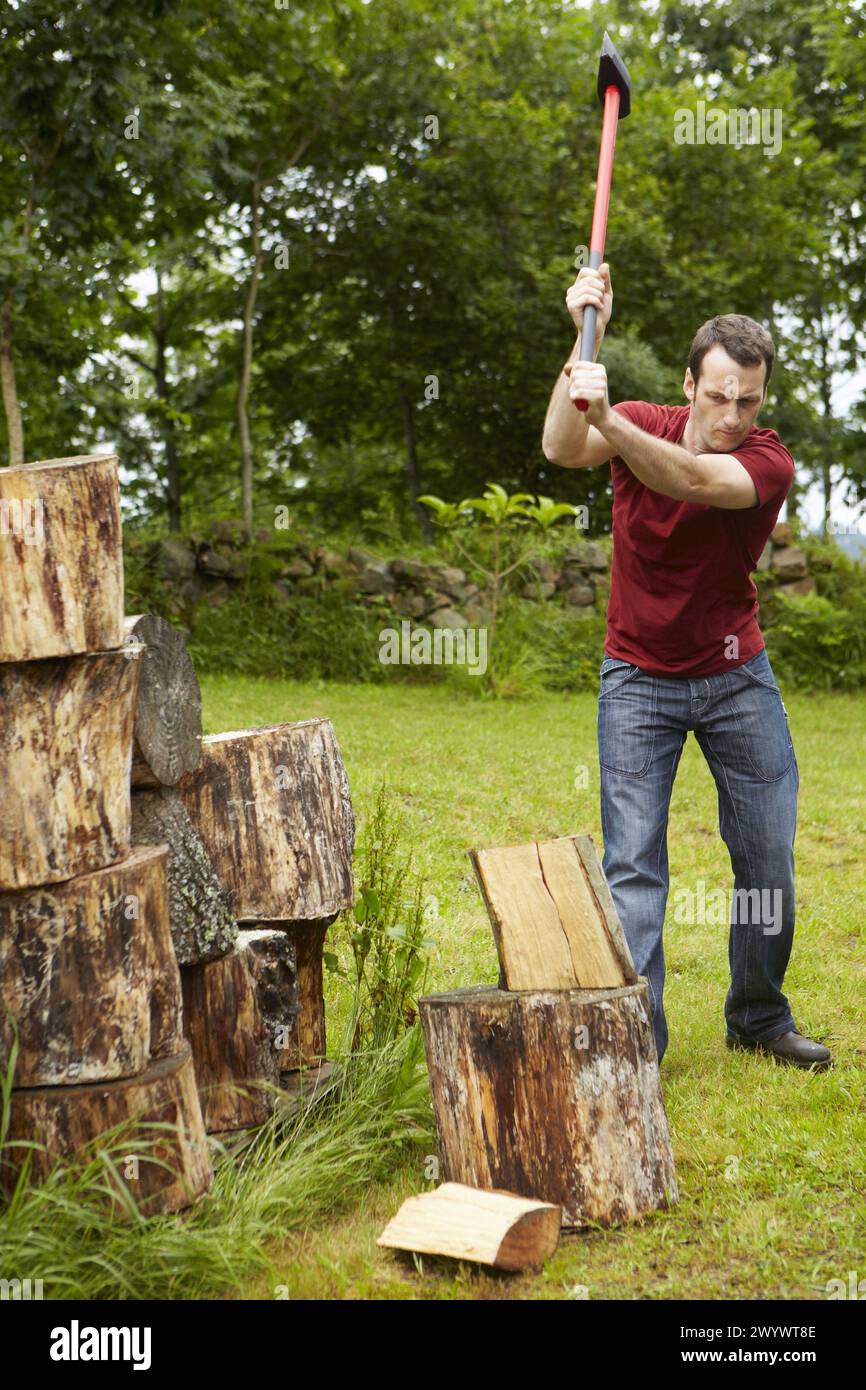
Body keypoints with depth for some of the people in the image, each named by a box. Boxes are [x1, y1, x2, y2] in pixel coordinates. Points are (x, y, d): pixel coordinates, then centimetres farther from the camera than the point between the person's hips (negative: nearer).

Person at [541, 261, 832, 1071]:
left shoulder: (767, 464, -14)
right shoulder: (645, 425, -7)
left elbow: (691, 481, -36)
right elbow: (561, 450, -28)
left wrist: (610, 420, -52)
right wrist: (586, 342, -40)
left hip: (736, 677, 0)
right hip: (638, 679, 0)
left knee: (768, 858, 4)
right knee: (632, 864, -8)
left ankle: (758, 1019, 24)